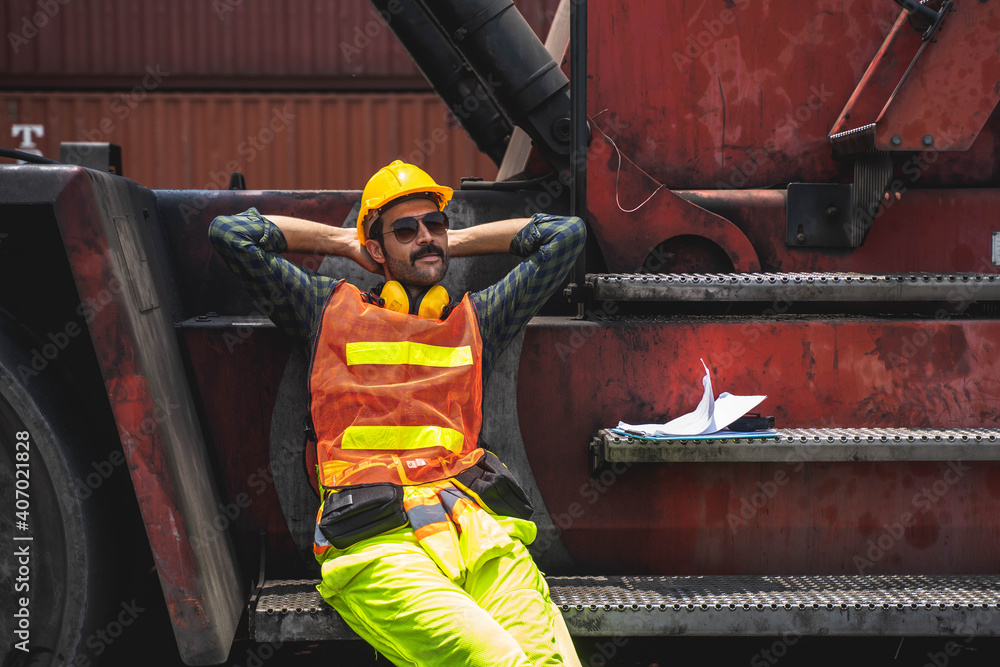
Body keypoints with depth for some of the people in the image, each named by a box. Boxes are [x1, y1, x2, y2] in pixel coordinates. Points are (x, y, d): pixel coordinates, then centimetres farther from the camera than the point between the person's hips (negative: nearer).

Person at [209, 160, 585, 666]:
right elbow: (231, 232, 19)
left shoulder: (474, 320, 28)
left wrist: (458, 242, 33)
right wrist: (343, 242, 27)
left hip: (477, 524, 3)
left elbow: (566, 233, 31)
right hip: (378, 543, -3)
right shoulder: (332, 311, 23)